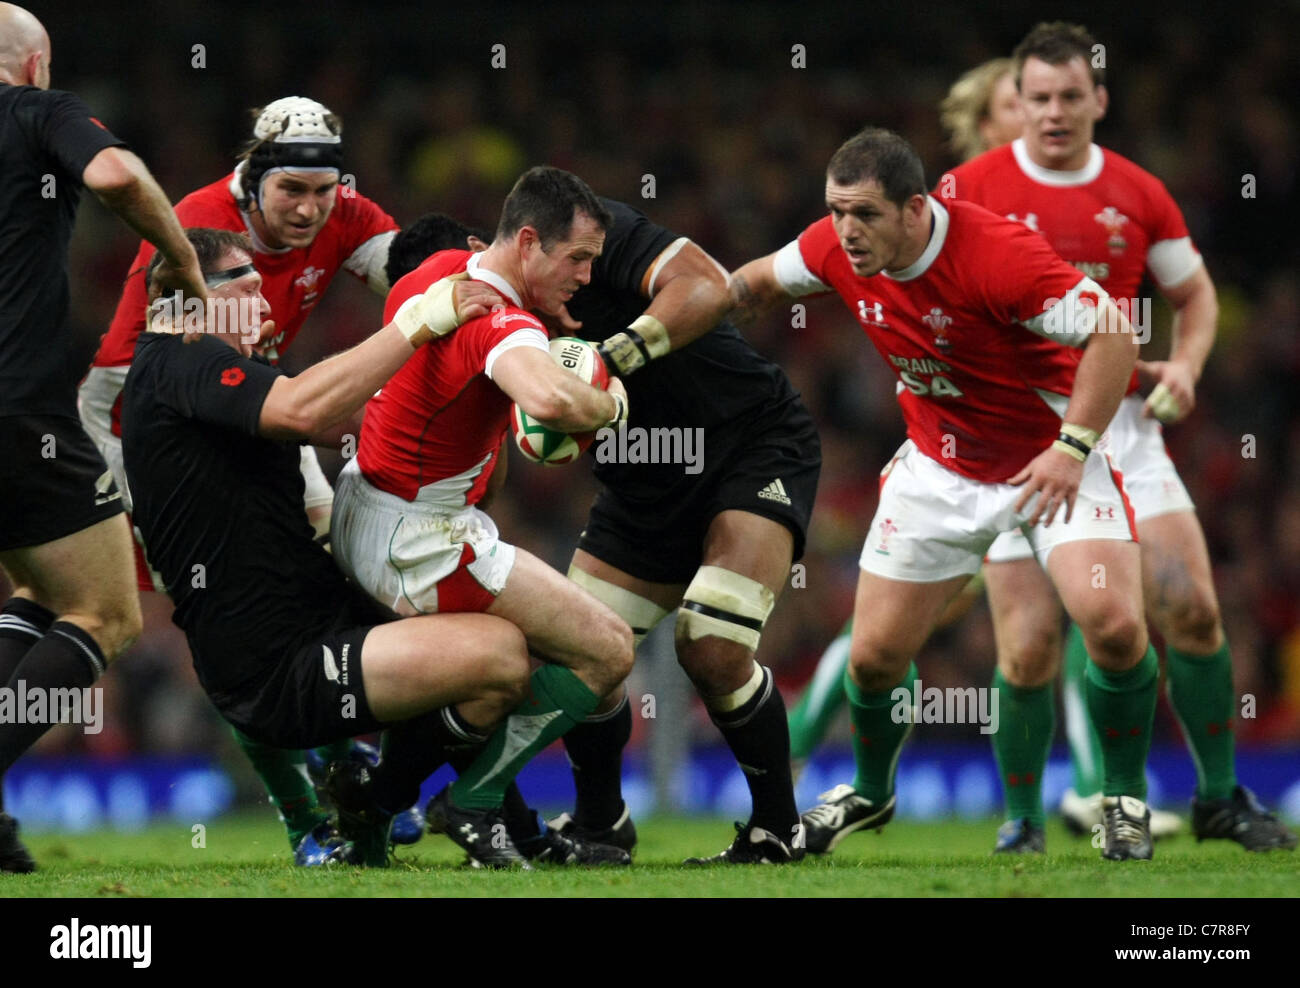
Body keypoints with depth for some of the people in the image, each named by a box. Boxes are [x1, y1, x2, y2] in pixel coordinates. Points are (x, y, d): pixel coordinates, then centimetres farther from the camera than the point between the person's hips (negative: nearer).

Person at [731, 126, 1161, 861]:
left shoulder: (997, 253, -31)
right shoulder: (836, 249, -13)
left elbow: (1113, 331, -27)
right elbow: (763, 280, 11)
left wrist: (1072, 448, -29)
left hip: (1050, 460, -5)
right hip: (940, 465, 5)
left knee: (1113, 623, -23)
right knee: (875, 655, 2)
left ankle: (1127, 799, 1)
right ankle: (872, 792, 33)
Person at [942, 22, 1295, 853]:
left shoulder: (1140, 195, 5)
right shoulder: (974, 188, -3)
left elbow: (1195, 292, 18)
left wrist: (1185, 364, 0)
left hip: (1120, 426, 2)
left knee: (1193, 609, -8)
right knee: (1030, 648, -7)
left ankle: (1220, 797, 9)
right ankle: (1022, 815, 14)